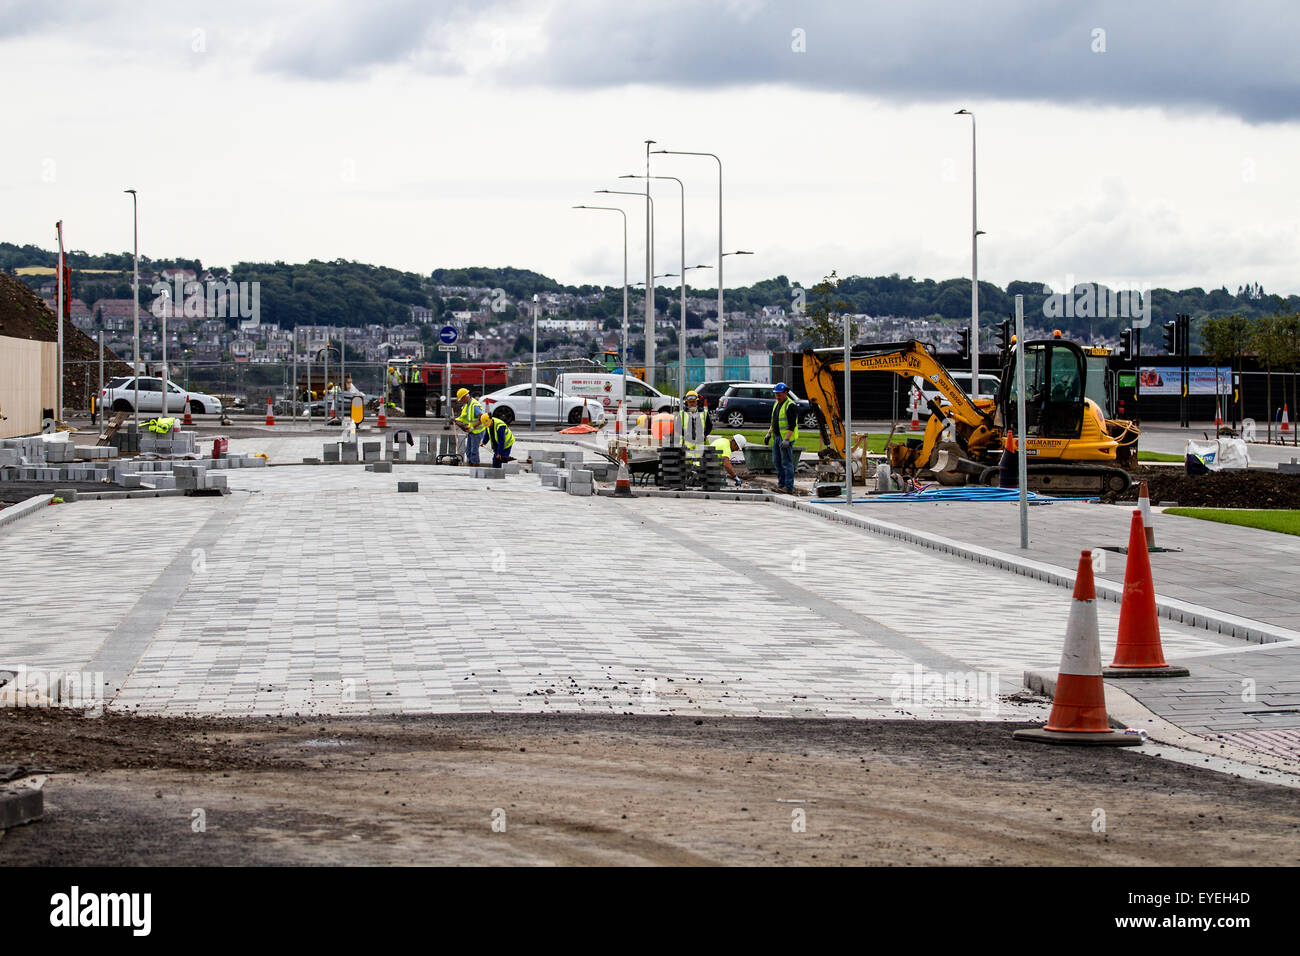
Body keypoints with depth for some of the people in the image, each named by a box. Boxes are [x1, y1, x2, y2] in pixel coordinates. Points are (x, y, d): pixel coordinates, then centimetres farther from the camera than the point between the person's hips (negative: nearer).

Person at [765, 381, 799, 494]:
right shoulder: (776, 404, 15)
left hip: (786, 438, -9)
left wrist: (786, 440, -26)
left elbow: (792, 425, -20)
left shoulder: (790, 406, -14)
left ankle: (789, 487, -6)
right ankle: (781, 484, 19)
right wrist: (769, 434, 17)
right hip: (777, 437, 9)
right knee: (777, 461, 11)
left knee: (787, 462, -8)